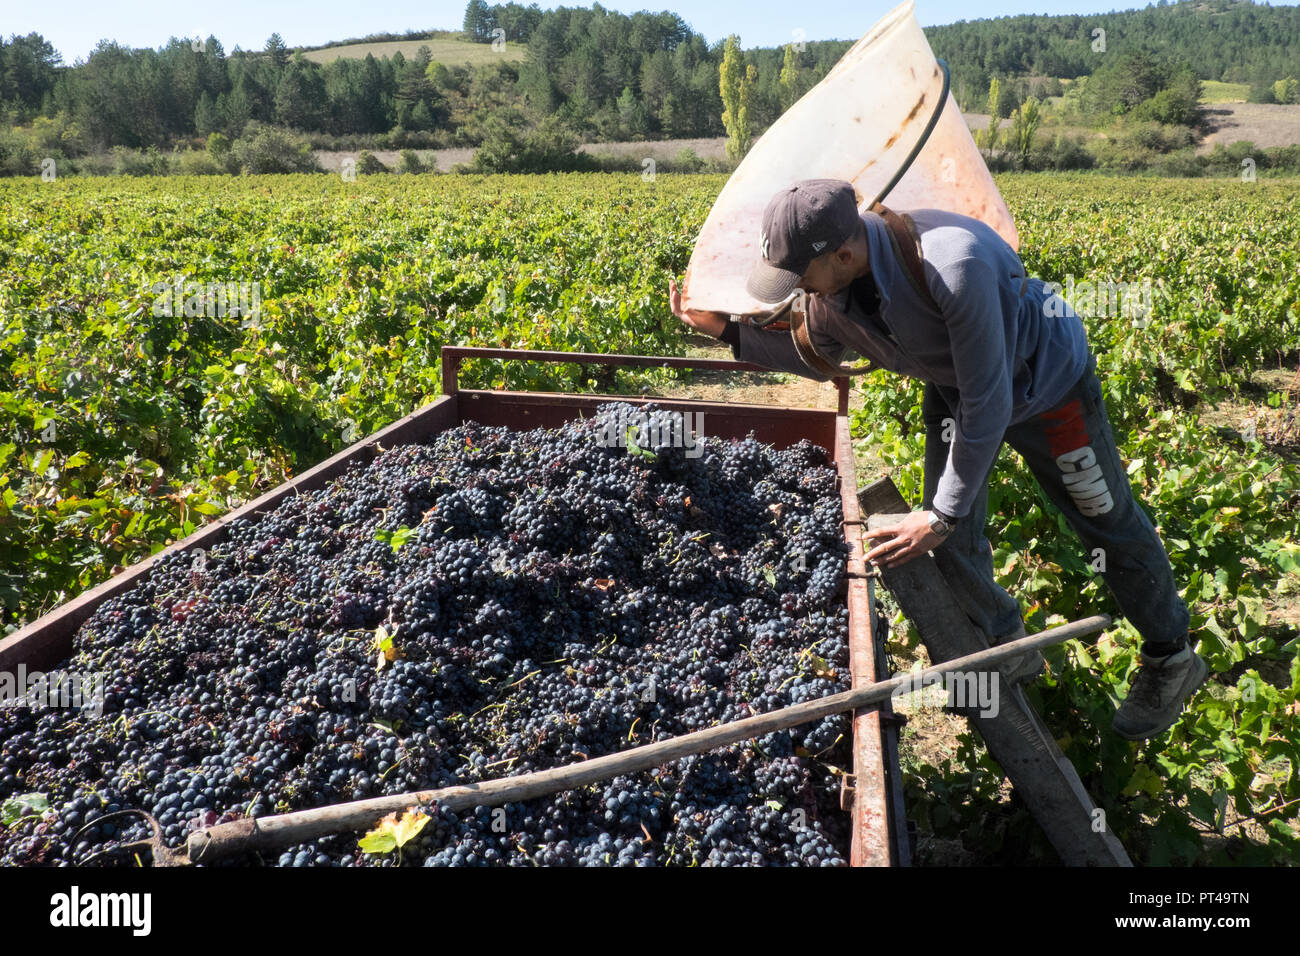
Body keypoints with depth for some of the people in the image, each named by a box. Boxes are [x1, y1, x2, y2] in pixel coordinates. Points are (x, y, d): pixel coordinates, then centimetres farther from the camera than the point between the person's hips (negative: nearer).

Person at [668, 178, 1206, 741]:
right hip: (951, 385, 6)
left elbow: (987, 404, -36)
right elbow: (819, 360, 1)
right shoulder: (828, 285, -21)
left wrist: (943, 514, -29)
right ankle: (1008, 650, 33)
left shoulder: (956, 267, -44)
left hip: (1044, 381, -6)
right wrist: (728, 331, -10)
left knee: (1108, 524, 9)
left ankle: (1172, 659, 33)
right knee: (950, 539, 7)